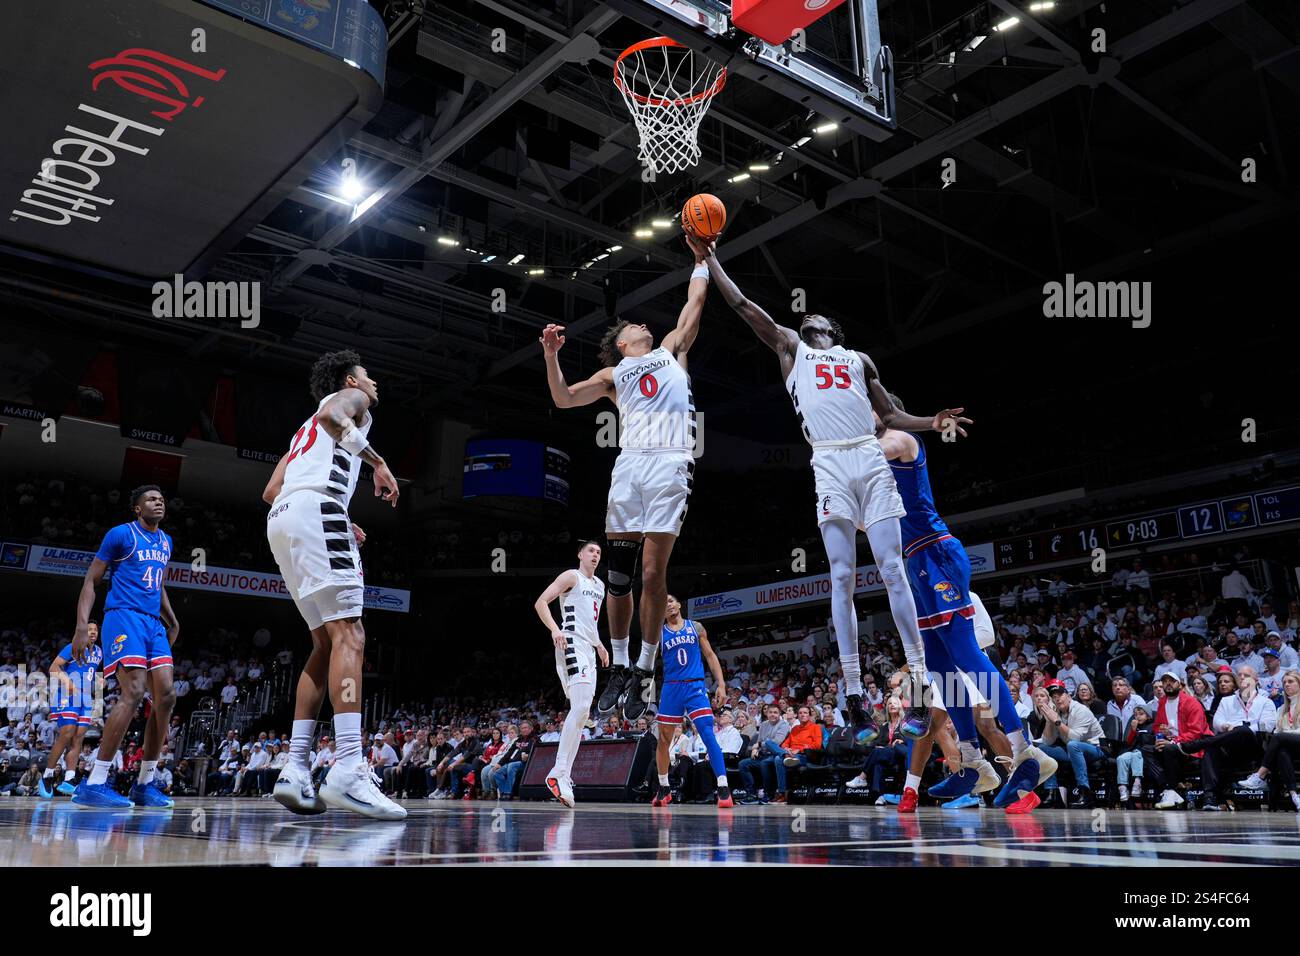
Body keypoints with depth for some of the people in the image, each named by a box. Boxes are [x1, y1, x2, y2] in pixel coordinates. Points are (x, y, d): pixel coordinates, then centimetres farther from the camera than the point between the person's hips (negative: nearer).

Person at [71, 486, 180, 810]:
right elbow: (91, 580, -3)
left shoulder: (166, 541, 20)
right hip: (124, 617, -8)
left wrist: (172, 621, 21)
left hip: (154, 623, 8)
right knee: (133, 693, -22)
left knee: (166, 696, -3)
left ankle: (144, 784, 5)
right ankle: (93, 784, -18)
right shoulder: (121, 534, -2)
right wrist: (82, 627, -13)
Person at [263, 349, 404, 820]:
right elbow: (331, 415, -12)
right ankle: (348, 771, -29)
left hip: (283, 518, 9)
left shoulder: (308, 429, 37)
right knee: (348, 635, -17)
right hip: (316, 509, -9)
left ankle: (296, 769, 3)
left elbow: (271, 491, 29)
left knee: (326, 643, 10)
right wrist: (377, 459, -11)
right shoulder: (350, 398, 15)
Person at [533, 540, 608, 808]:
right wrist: (555, 629, -25)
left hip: (589, 649, 9)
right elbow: (540, 602, -11)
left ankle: (564, 775, 7)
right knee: (581, 707, -23)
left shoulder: (599, 585, 23)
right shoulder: (571, 577, -2)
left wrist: (599, 645, 25)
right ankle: (558, 772, -24)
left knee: (581, 713, 5)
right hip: (572, 644, -9)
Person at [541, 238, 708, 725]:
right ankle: (619, 668, 12)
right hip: (629, 465, 2)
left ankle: (645, 671, 1)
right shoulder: (613, 374, 24)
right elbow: (563, 399, 13)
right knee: (618, 574, 0)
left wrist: (701, 256, 32)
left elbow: (695, 301, 28)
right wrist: (551, 356, 1)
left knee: (652, 572, -8)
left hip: (670, 465, -2)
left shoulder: (670, 350, 26)